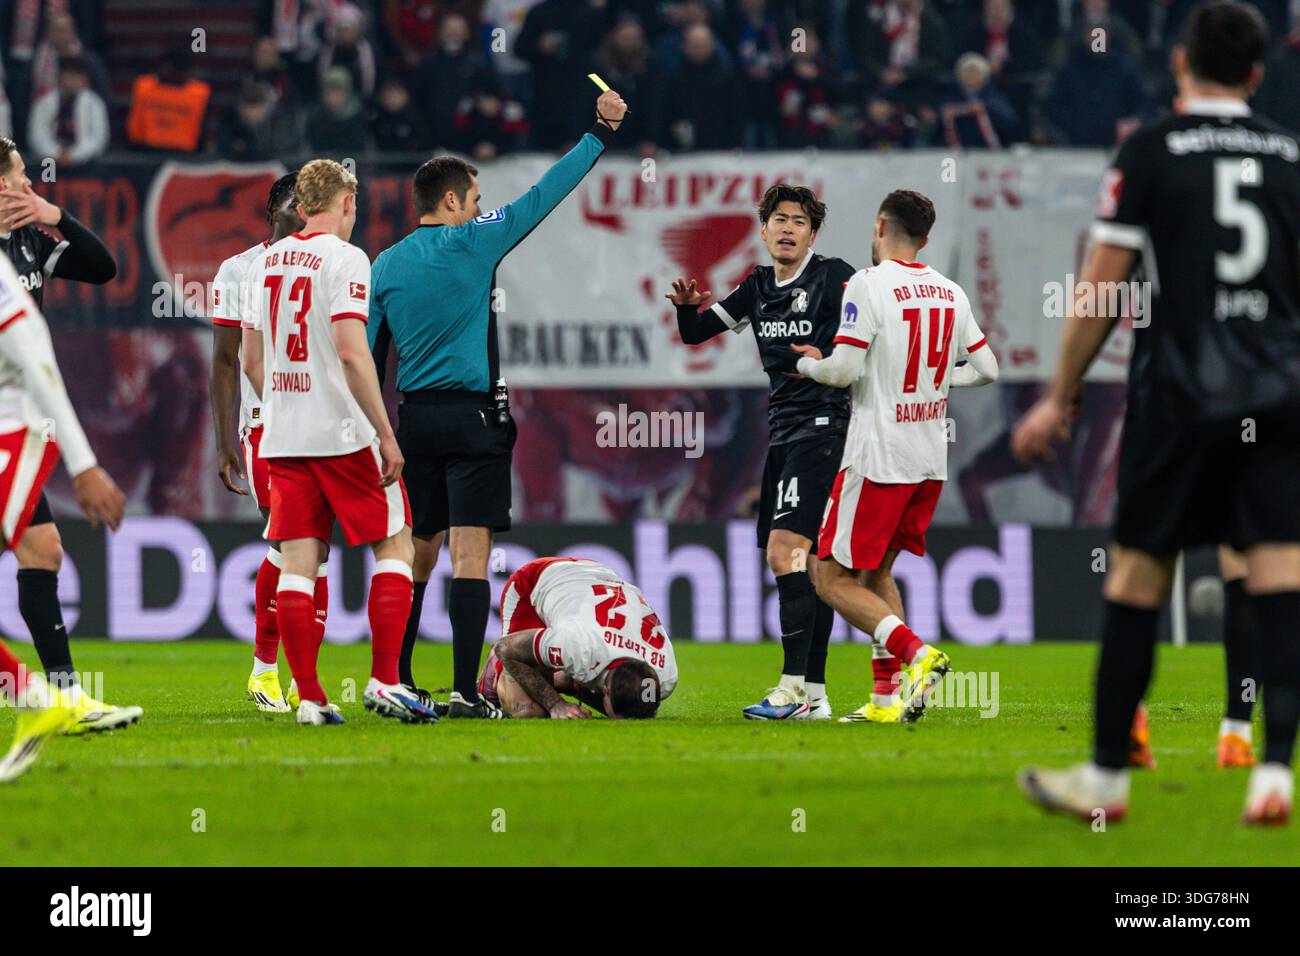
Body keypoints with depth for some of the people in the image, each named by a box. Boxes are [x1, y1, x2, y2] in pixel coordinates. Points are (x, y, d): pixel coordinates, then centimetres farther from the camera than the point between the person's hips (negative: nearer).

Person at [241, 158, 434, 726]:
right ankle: (383, 681, -4)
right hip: (342, 435, -6)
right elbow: (351, 353, -18)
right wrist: (385, 434, -15)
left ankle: (308, 697, 1)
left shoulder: (267, 263, 11)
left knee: (298, 562, 4)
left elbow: (253, 361, 15)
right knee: (394, 544, 5)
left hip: (282, 440, 6)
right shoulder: (344, 258, -9)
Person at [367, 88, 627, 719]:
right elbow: (545, 195, -1)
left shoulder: (385, 265, 8)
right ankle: (465, 691, -14)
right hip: (472, 417, -5)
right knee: (470, 550, -8)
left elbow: (368, 356, 10)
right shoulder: (473, 243, -6)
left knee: (417, 550, 14)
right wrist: (601, 133, 7)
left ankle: (395, 679, 16)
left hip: (414, 418, 5)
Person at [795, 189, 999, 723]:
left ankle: (914, 653, -21)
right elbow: (986, 369, 13)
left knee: (832, 578, -1)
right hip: (931, 460, 7)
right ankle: (889, 699, 12)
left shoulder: (868, 285, -13)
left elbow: (844, 370, -17)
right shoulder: (951, 293, 7)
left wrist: (809, 364, 4)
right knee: (877, 572, 19)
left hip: (878, 458, -7)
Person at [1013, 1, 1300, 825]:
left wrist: (1060, 396, 6)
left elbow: (1101, 286, -2)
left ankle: (1106, 778, 13)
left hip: (1180, 394, -2)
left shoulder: (1151, 153, -2)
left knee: (1138, 575, 6)